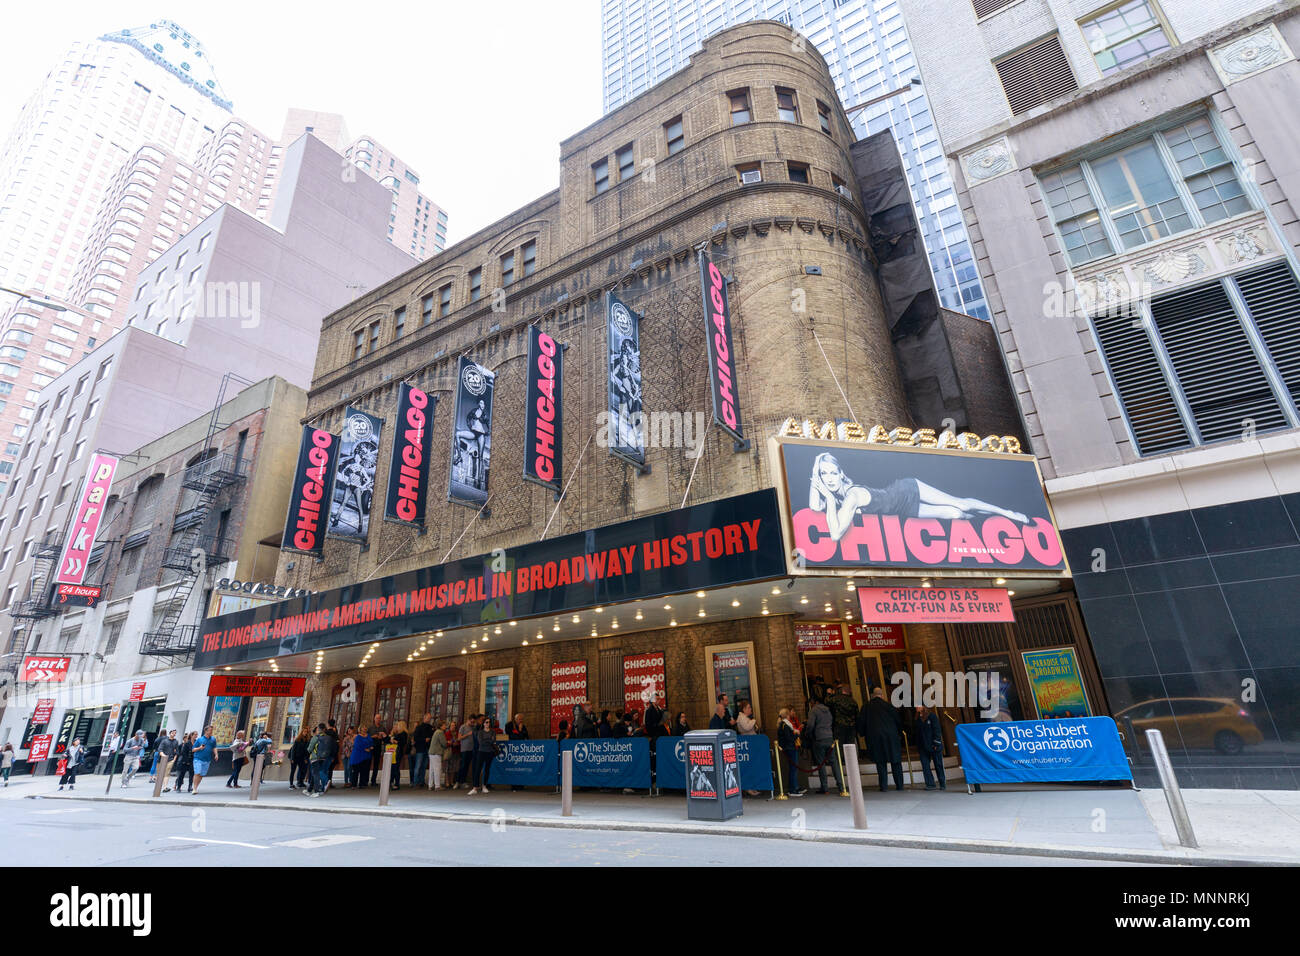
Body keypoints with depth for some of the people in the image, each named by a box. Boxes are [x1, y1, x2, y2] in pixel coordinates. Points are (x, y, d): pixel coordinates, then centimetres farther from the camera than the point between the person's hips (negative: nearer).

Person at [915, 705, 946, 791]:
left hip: (934, 746, -5)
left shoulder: (932, 716, -6)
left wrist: (936, 744, -13)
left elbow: (937, 730, -8)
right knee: (925, 765, -1)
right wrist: (918, 747, 11)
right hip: (923, 747, 5)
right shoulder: (918, 719, 9)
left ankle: (943, 784, 18)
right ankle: (930, 784, 4)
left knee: (938, 765, 5)